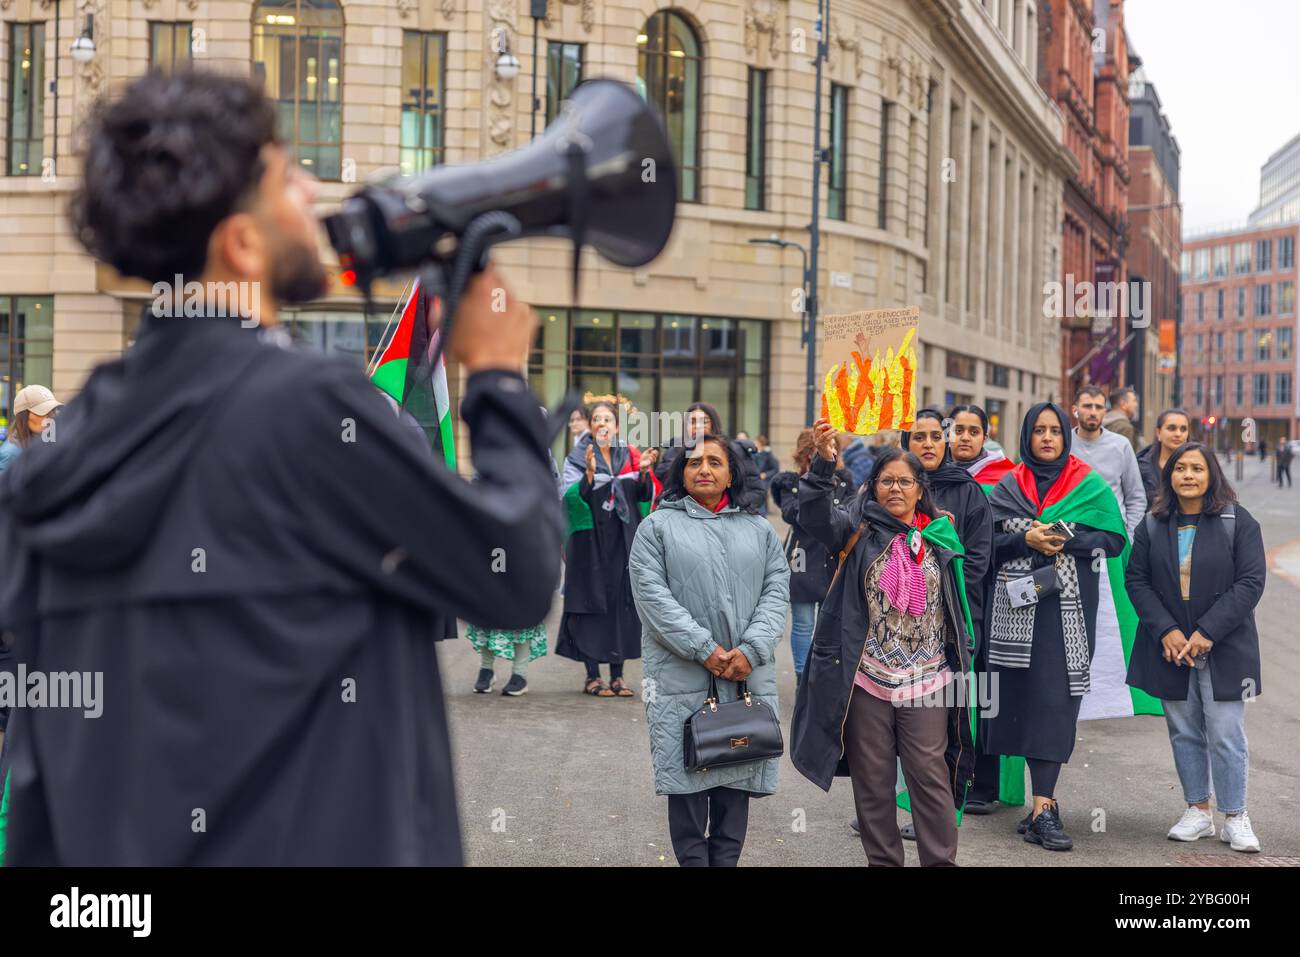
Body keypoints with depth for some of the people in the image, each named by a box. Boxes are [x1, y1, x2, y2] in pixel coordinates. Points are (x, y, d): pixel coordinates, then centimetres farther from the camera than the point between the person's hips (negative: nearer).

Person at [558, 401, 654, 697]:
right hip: (590, 541, -3)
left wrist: (643, 473, -13)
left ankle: (617, 675, 11)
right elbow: (570, 497, -13)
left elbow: (643, 497, 5)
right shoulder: (577, 458, -1)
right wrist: (589, 474, -28)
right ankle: (592, 676, 6)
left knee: (623, 603, 3)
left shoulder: (630, 455, 8)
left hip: (624, 541, 3)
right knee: (592, 605, -2)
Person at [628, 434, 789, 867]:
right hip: (682, 678, -3)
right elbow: (653, 595, -6)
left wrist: (750, 650, -11)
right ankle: (693, 861, 7)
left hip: (747, 678, 3)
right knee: (688, 781, -1)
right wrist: (705, 650, -14)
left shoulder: (759, 528, 14)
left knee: (737, 779, 5)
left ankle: (727, 859, 13)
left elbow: (776, 589, 5)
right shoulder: (658, 526, 5)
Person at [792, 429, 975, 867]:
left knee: (930, 775, 1)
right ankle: (883, 860, 21)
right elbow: (815, 513, -17)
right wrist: (824, 462, -33)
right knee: (872, 778, 8)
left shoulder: (940, 538, 8)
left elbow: (957, 608, 13)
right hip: (867, 678, 0)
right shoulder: (859, 530, 2)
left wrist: (961, 663, 12)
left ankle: (941, 860, 12)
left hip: (926, 680, 1)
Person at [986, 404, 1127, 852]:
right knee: (1025, 696, 0)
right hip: (1017, 605, 2)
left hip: (1068, 607, -2)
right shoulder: (1007, 487, 11)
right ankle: (1044, 804, 9)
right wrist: (1026, 539, -12)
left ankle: (1042, 809, -11)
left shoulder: (1091, 485, 6)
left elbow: (1115, 540, 1)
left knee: (1055, 701, -9)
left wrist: (1065, 540, -12)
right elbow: (987, 543, 5)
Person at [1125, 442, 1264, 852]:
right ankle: (1198, 811, 20)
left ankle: (1235, 817, 8)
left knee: (1226, 735, -4)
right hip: (1170, 647, 3)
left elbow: (1251, 581, -9)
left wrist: (1208, 632, -15)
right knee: (1184, 734, 9)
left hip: (1223, 649, -3)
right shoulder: (1153, 526, 7)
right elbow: (1136, 579, 4)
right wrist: (1165, 631, -10)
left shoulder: (1238, 522, -3)